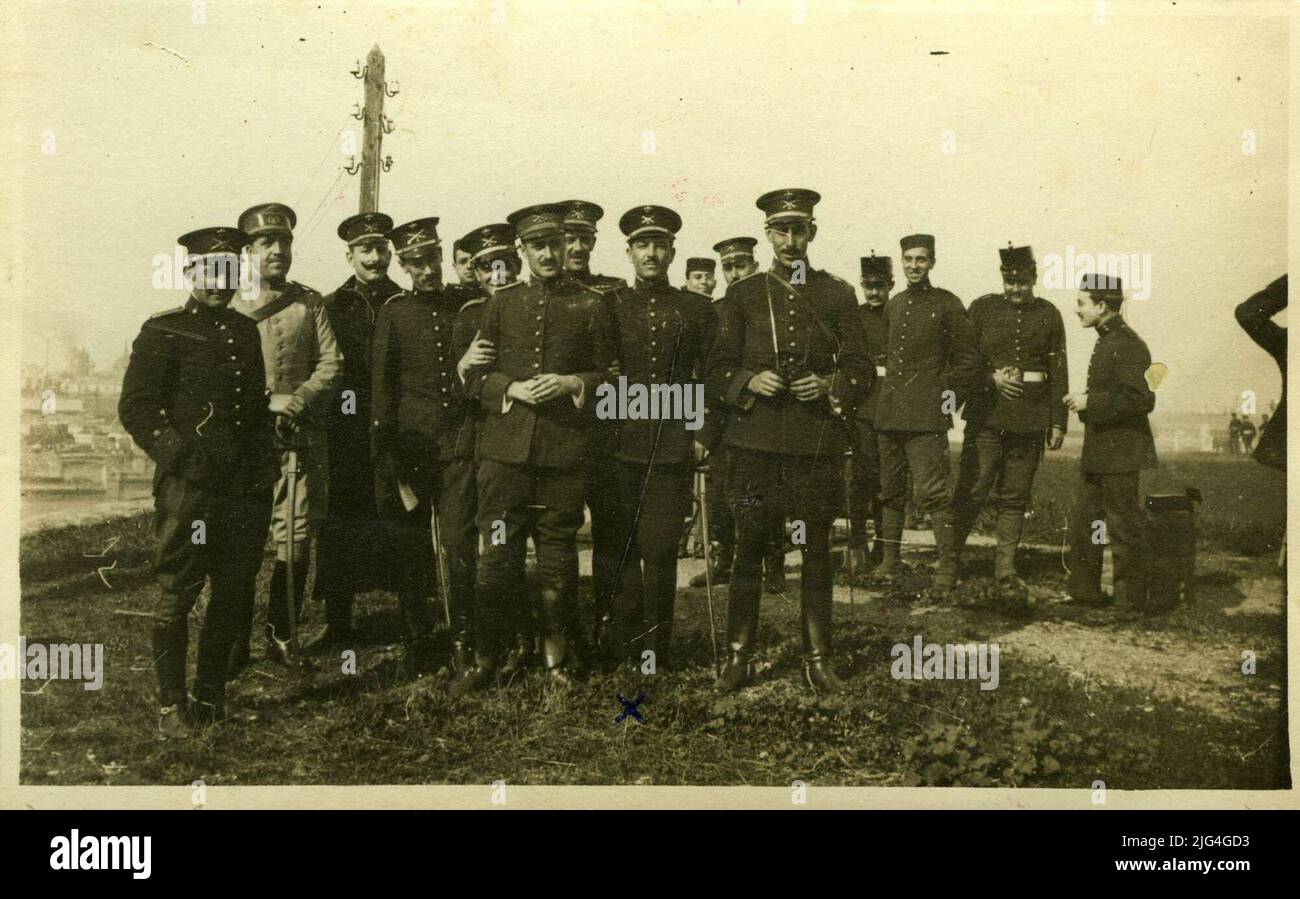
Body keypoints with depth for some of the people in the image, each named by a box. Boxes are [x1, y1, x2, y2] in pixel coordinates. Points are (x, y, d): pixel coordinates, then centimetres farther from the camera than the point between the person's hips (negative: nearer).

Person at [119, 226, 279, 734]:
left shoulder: (245, 332, 17)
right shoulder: (163, 332, -1)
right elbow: (135, 408, -6)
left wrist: (265, 462, 12)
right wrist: (182, 458, -14)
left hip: (246, 488, 6)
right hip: (189, 488, -6)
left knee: (233, 595, 9)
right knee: (177, 596, -2)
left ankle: (210, 697, 22)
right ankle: (172, 706, 8)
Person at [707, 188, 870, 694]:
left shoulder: (837, 296, 8)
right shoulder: (742, 296, 8)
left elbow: (861, 370, 9)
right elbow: (717, 369, 8)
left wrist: (830, 386, -10)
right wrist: (748, 381, -11)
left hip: (817, 443, 0)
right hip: (755, 441, 0)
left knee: (816, 551, 5)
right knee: (748, 548, 2)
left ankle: (817, 659, 15)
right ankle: (738, 656, 13)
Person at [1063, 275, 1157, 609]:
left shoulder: (1128, 345, -15)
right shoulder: (1106, 342, 15)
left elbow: (1142, 399, -23)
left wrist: (1091, 402, -20)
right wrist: (1083, 402, 11)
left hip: (1121, 454, -10)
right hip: (1098, 455, 10)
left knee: (1124, 528, -1)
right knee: (1083, 523, 14)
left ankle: (1131, 600, 8)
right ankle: (1085, 593, 24)